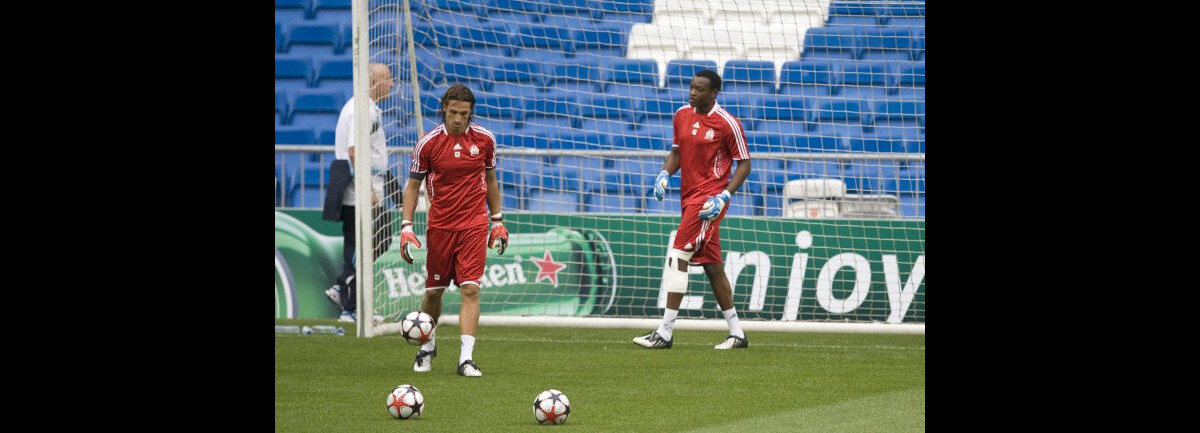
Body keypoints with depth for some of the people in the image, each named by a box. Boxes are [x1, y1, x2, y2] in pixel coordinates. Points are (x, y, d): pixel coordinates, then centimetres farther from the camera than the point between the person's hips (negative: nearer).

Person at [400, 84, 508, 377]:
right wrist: (406, 226, -7)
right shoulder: (429, 143, -6)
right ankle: (428, 347, 33)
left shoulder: (484, 139, 0)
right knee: (434, 290, 9)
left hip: (474, 226, 0)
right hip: (439, 227, 0)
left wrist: (498, 220, 13)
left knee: (470, 289, -11)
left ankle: (466, 358, -14)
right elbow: (413, 186, 1)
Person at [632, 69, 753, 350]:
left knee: (678, 256, -15)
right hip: (689, 197, 8)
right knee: (711, 264, 10)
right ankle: (737, 333, 18)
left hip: (709, 198, -8)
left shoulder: (727, 124, -11)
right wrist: (665, 174, 1)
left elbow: (744, 163, -6)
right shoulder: (682, 115, 9)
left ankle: (665, 333, -15)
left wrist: (724, 196, -17)